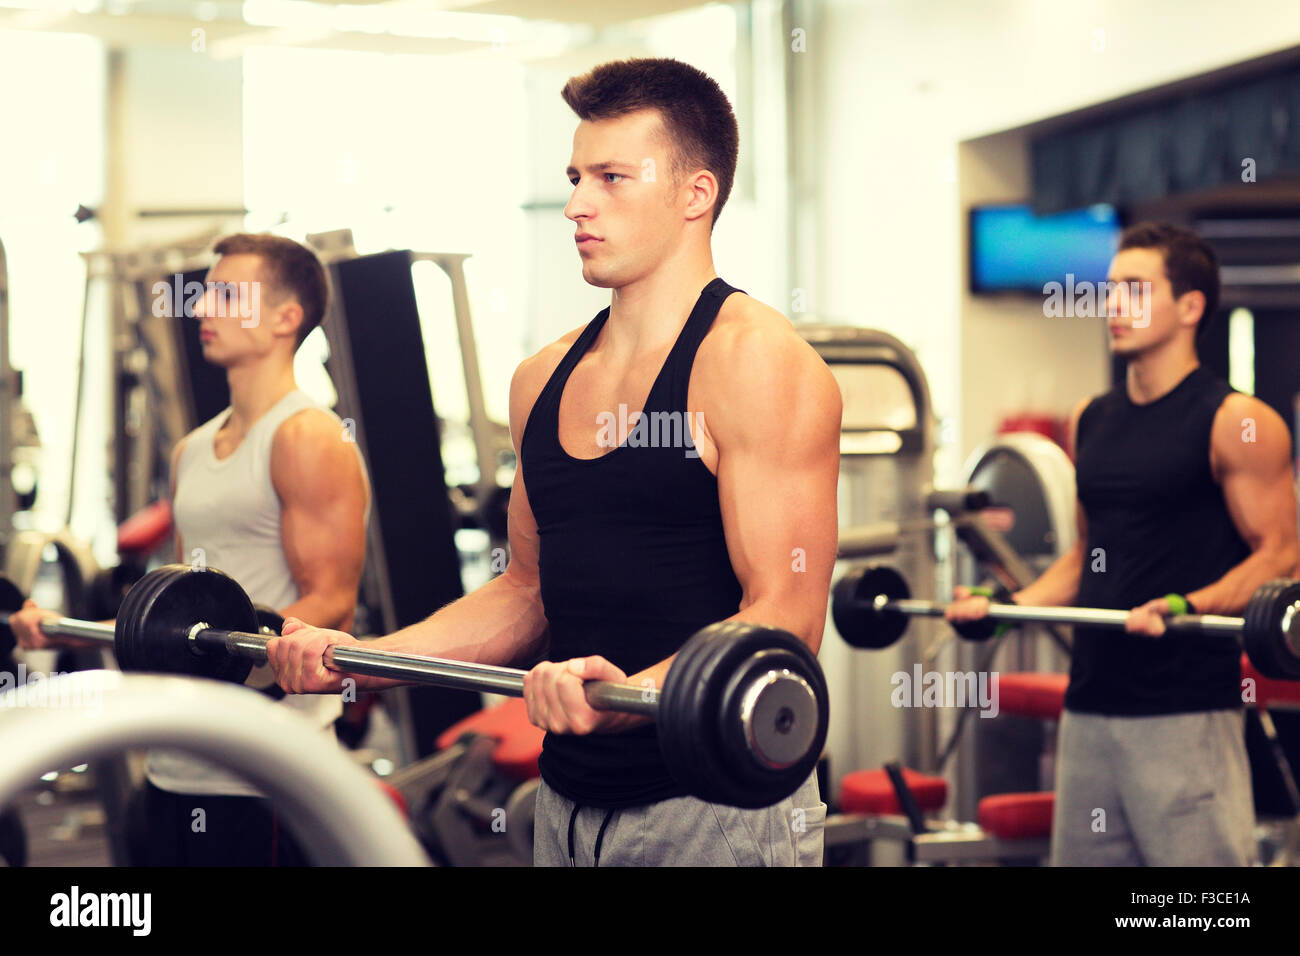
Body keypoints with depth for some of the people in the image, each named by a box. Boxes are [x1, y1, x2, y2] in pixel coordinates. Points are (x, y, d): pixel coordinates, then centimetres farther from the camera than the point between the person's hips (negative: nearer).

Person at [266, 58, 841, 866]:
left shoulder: (755, 361, -12)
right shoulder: (544, 379, 11)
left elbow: (784, 615, -18)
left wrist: (630, 693, -33)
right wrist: (362, 658, 6)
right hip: (569, 800, 7)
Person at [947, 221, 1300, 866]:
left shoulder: (1236, 424, -6)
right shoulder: (1091, 422, 16)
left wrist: (1186, 607, -24)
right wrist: (1007, 605, 9)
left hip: (1187, 709, -7)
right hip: (1091, 703, 7)